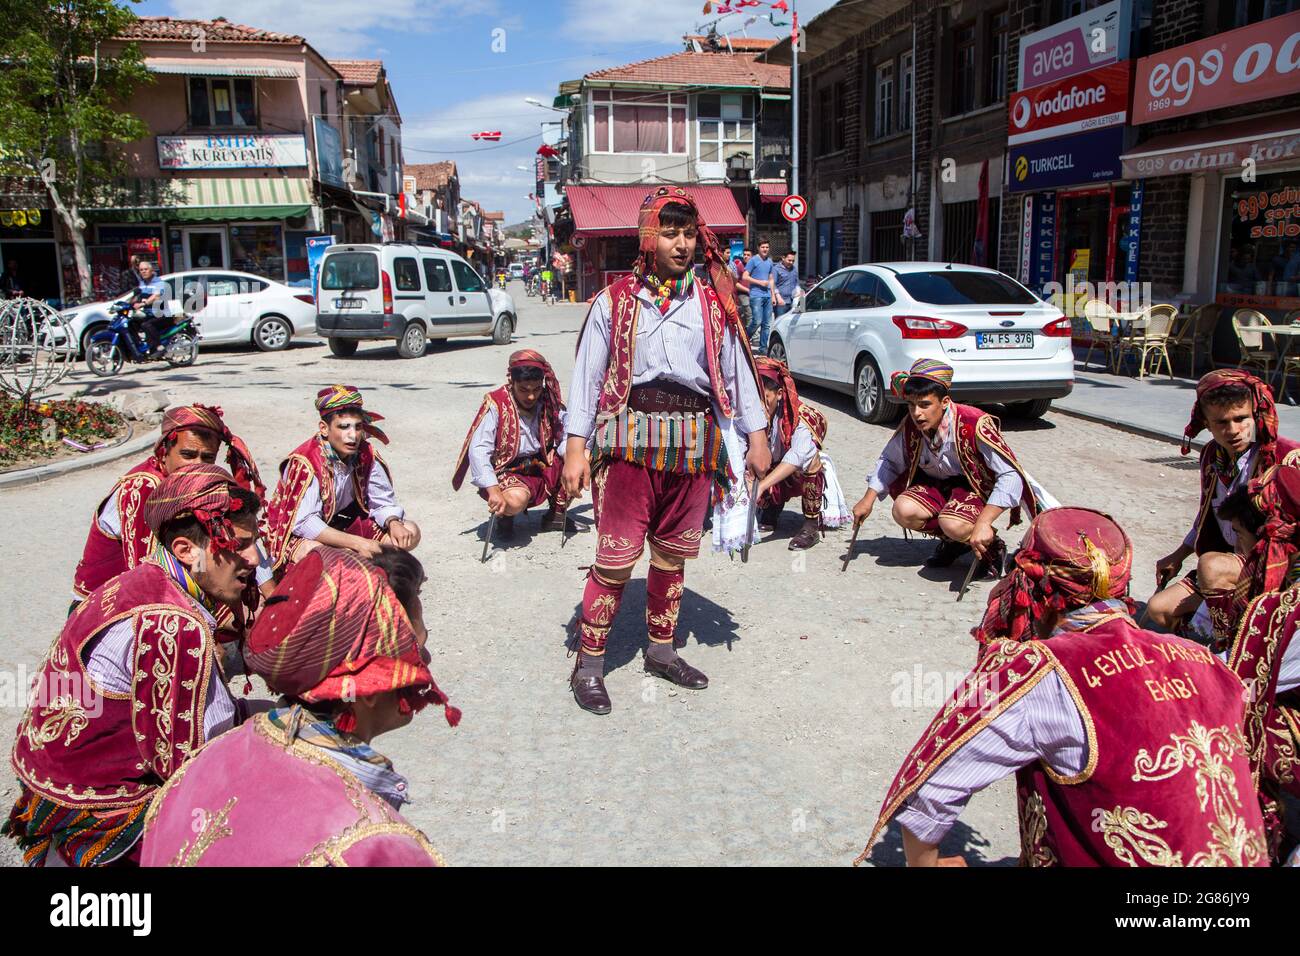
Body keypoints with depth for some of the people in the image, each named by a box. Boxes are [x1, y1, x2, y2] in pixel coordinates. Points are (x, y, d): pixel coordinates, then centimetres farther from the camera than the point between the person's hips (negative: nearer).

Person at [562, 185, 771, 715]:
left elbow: (737, 372, 13)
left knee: (673, 553, 12)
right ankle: (589, 662, 8)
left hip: (694, 442, 4)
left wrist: (757, 438, 8)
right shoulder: (615, 300, 3)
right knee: (616, 557, -5)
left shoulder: (713, 304, 12)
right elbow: (587, 376, 0)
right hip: (631, 438, -3)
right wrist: (576, 447, -7)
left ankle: (661, 648, 29)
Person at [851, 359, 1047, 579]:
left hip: (976, 485, -5)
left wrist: (983, 523, -40)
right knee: (903, 511, -24)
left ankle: (992, 545, 0)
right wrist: (868, 500, -5)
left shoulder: (974, 426, -30)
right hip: (936, 484, 6)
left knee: (953, 524, -35)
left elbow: (1011, 475, -31)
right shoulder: (910, 425, -13)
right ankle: (954, 542, 6)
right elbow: (889, 461, 6)